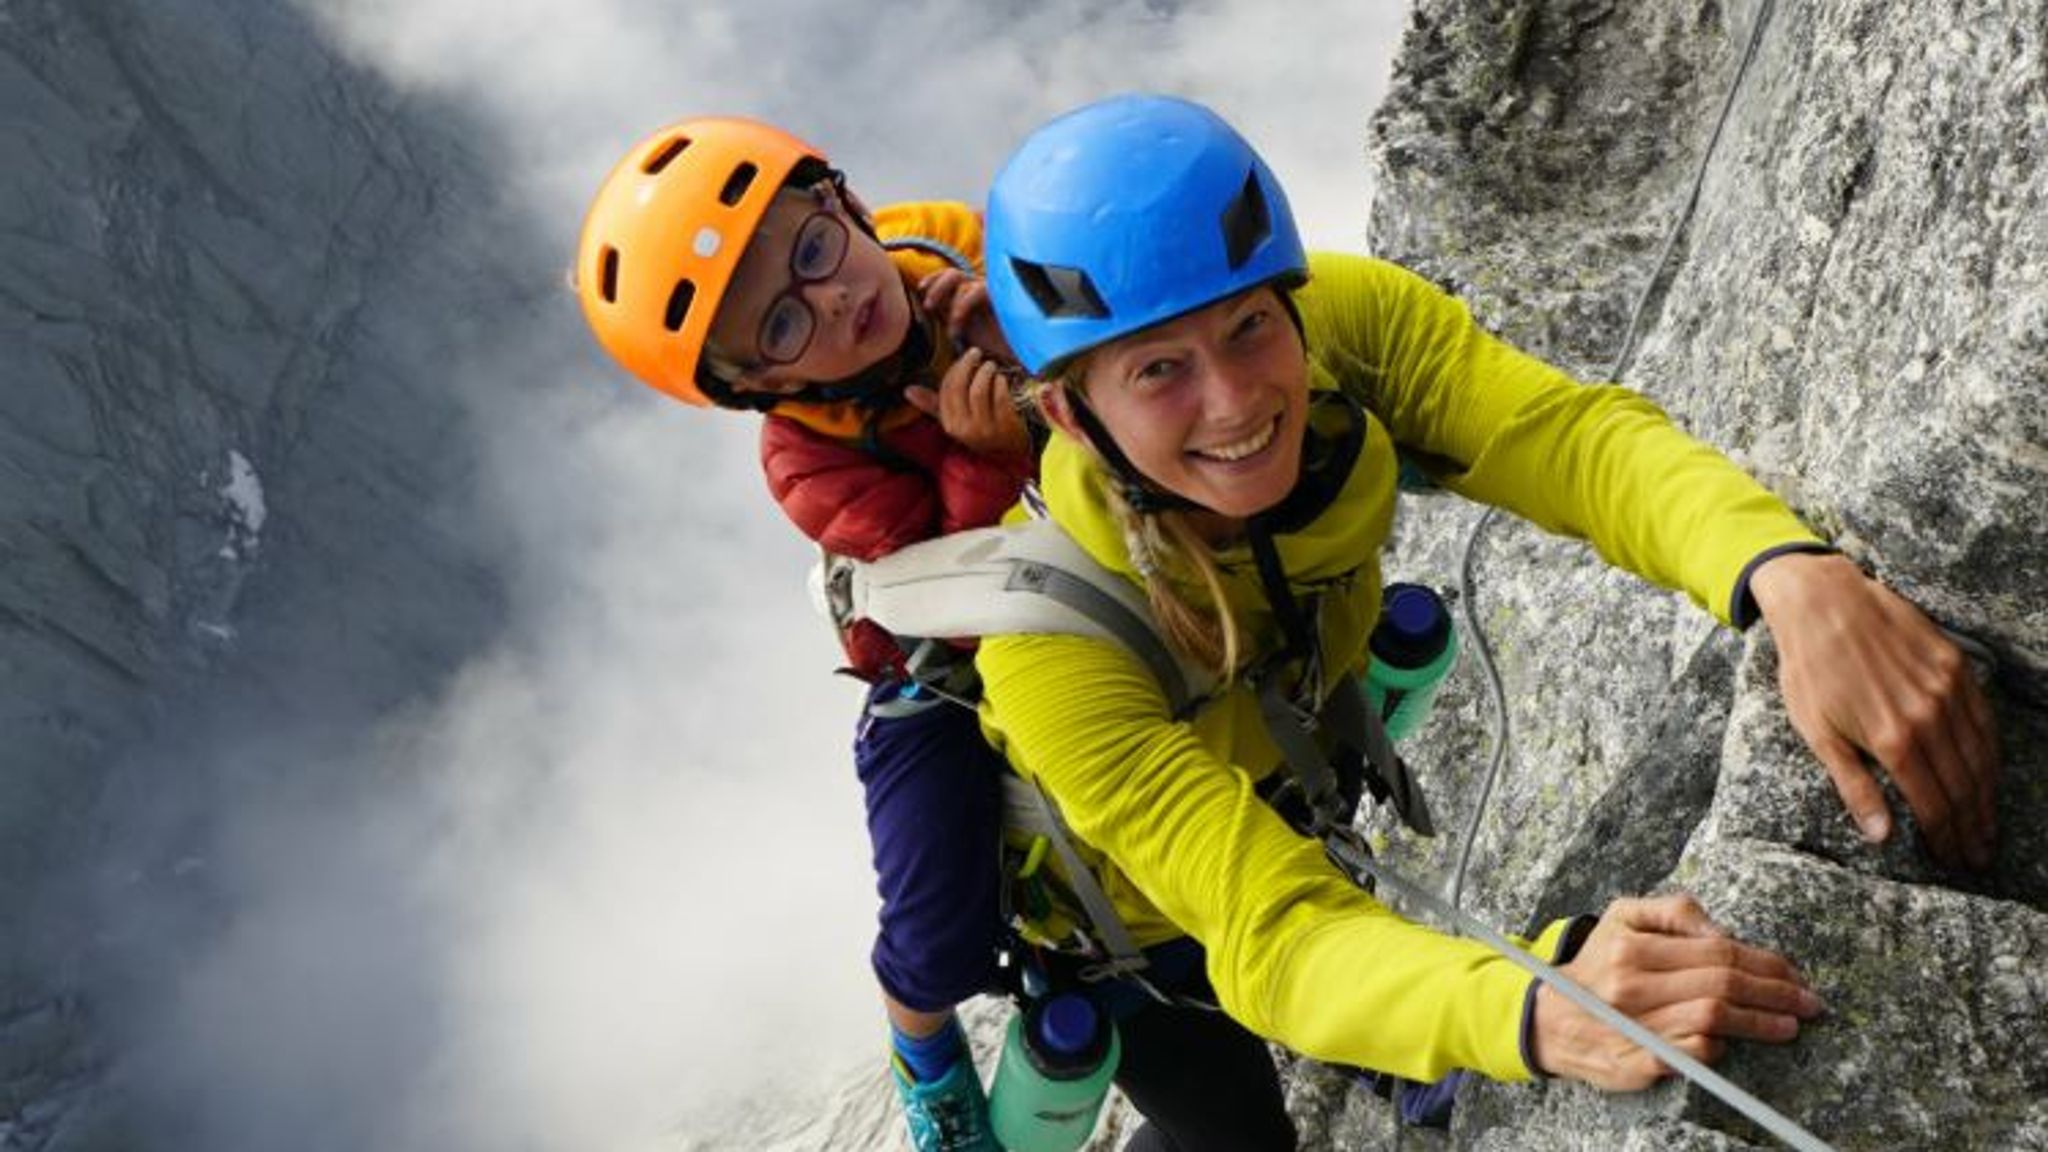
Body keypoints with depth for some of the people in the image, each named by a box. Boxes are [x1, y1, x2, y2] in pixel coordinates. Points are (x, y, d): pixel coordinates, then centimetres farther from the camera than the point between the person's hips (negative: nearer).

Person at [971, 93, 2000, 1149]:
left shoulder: (1343, 319, -34)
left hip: (1282, 762, 4)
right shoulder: (1052, 634, -45)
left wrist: (1796, 576, -67)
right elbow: (1270, 932, -51)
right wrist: (1540, 1010, -70)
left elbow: (1570, 432, -46)